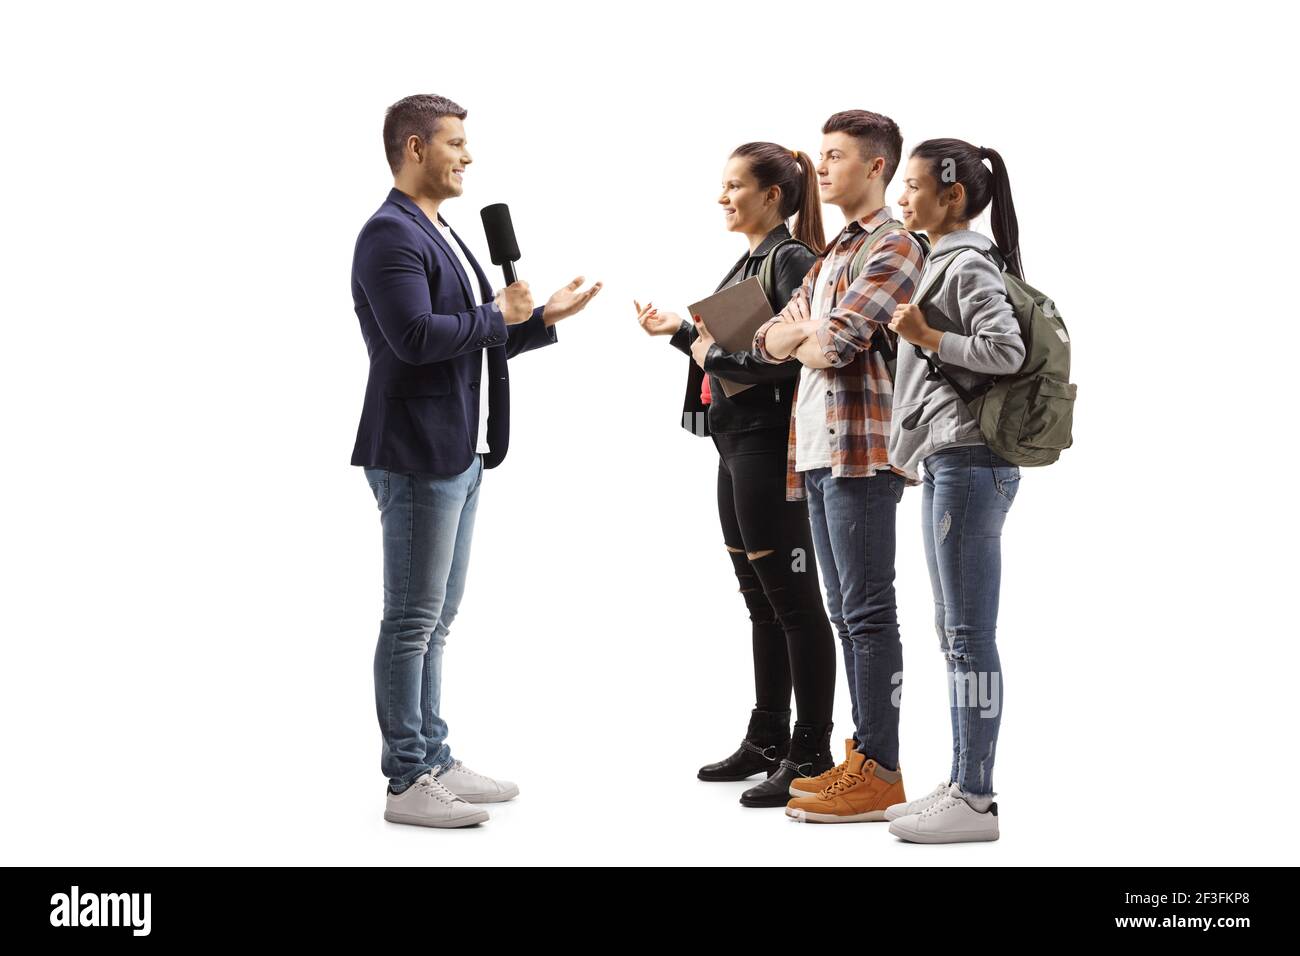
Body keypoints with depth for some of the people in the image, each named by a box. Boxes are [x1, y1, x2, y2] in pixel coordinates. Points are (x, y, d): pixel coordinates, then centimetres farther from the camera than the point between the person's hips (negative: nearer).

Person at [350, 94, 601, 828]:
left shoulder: (443, 236, 19)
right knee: (412, 622, -4)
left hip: (460, 454, 10)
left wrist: (544, 318, 12)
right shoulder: (391, 235, -13)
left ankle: (433, 760, 22)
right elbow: (416, 336, -25)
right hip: (418, 454, -10)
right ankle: (407, 783, 2)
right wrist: (497, 315, -13)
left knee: (434, 620, 14)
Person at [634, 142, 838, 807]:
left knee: (792, 601, -4)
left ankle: (811, 755, 1)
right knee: (760, 600, 15)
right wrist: (678, 332, 13)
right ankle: (768, 741, 24)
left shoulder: (791, 260, -12)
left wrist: (714, 352, -14)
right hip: (736, 443, 10)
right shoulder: (748, 263, 16)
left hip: (769, 446, -10)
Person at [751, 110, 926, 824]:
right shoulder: (833, 254, 24)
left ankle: (880, 773, -4)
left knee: (868, 611, -7)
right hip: (818, 451, 9)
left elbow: (835, 343, -18)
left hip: (862, 451, -9)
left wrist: (799, 336, 2)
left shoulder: (893, 248, -6)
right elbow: (768, 340, 16)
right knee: (846, 612, 12)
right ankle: (861, 758, 18)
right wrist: (799, 331, -5)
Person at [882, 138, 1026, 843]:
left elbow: (1006, 350, -21)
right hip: (948, 462, 11)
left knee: (969, 636, -7)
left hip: (969, 462, -11)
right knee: (955, 634, 13)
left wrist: (927, 336, -16)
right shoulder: (944, 262, 18)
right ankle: (963, 784, 20)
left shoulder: (969, 264, -11)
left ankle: (974, 802, -3)